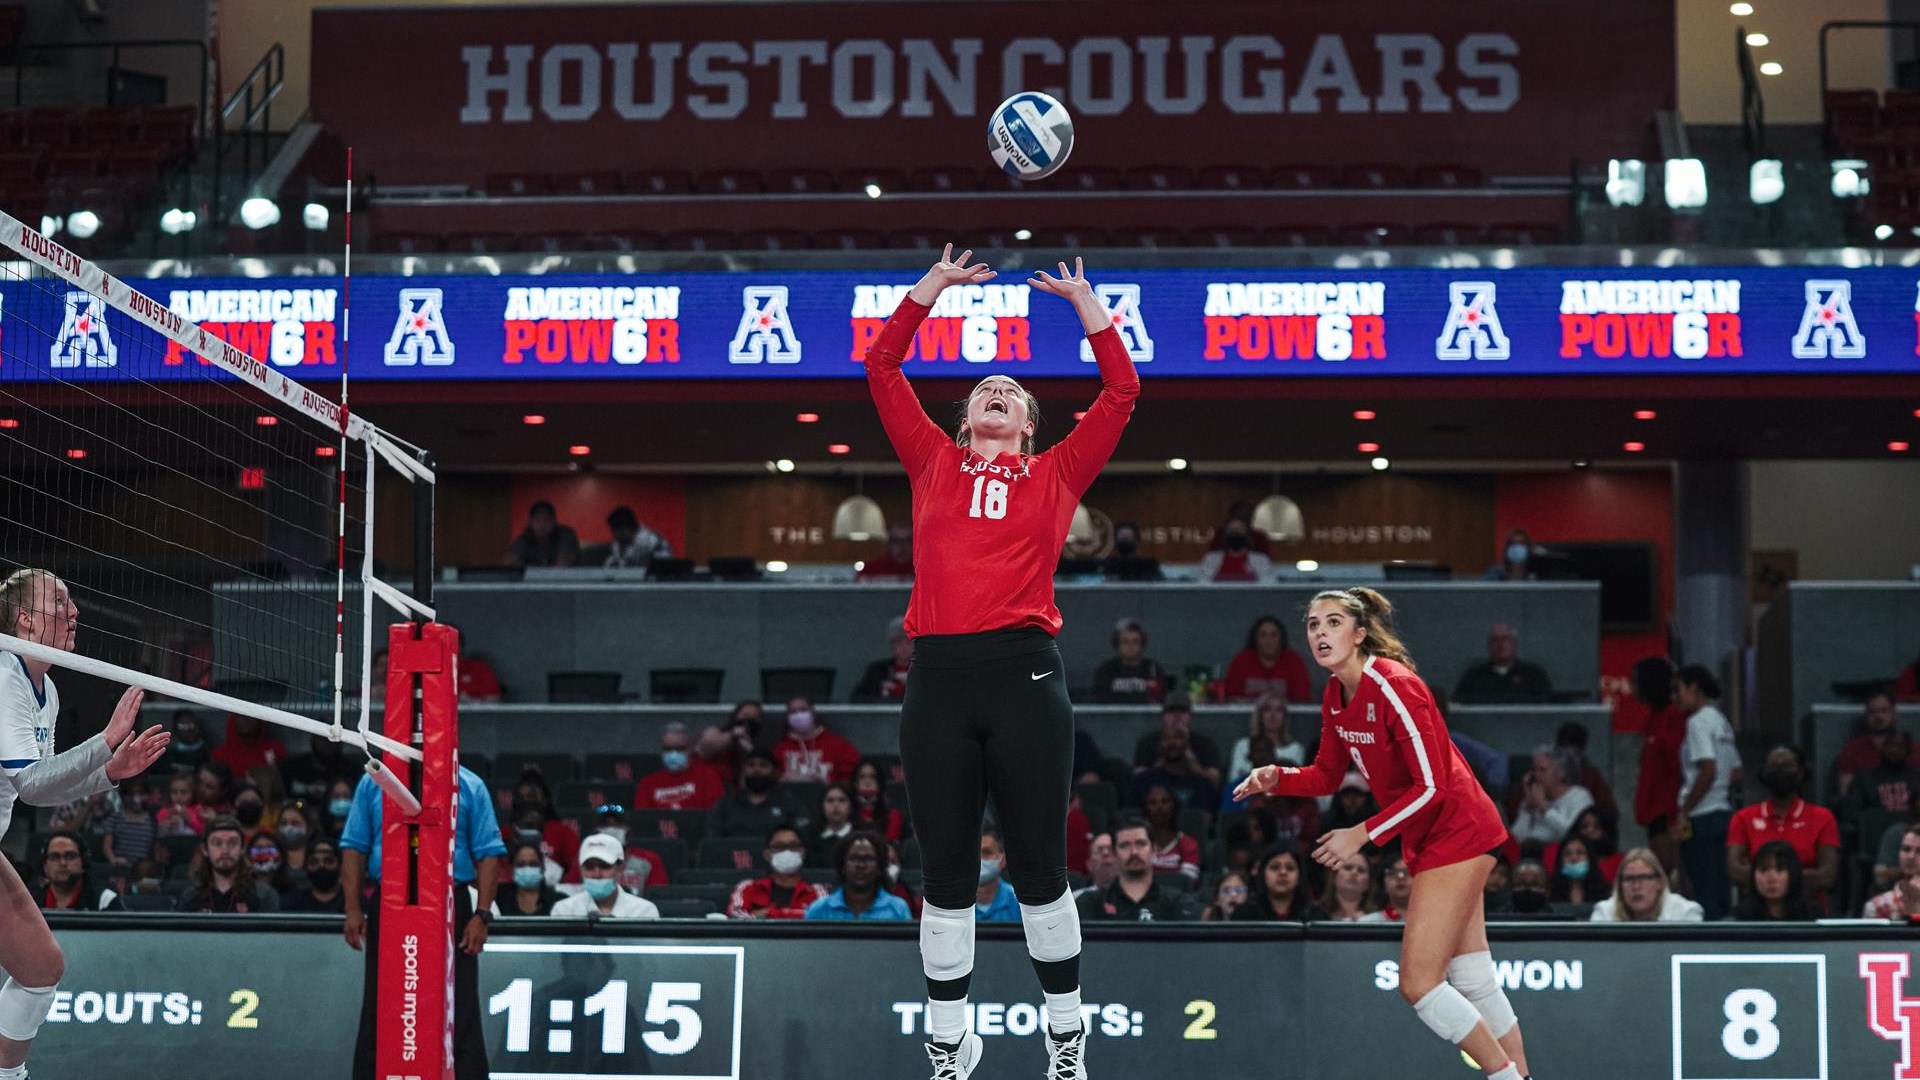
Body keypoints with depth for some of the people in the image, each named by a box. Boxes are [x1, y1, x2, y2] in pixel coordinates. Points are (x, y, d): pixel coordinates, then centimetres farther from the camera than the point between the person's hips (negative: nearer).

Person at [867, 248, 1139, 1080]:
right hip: (939, 678, 1)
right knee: (946, 875, 6)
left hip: (1025, 676, -1)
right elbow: (881, 371, 14)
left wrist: (1087, 306, 15)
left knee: (1038, 868, 4)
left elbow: (1121, 392, 12)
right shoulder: (933, 465, 15)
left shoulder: (1055, 475, 13)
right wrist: (930, 289, 14)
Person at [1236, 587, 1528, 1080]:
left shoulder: (1393, 687, -23)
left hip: (1455, 831, -9)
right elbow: (1326, 776, 11)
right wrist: (1277, 777, -8)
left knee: (1418, 984, -11)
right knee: (1472, 981, 13)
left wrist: (1363, 834, -22)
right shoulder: (1335, 697, 2)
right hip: (1425, 837, 9)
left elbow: (1432, 786, -23)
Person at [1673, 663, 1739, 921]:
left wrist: (1683, 813, -17)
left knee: (1704, 893, -7)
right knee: (1721, 890, 10)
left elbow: (1708, 771, -20)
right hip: (1724, 812, 9)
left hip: (1702, 816, -9)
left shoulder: (1698, 722, -11)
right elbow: (1735, 770, 18)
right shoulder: (1721, 721, 15)